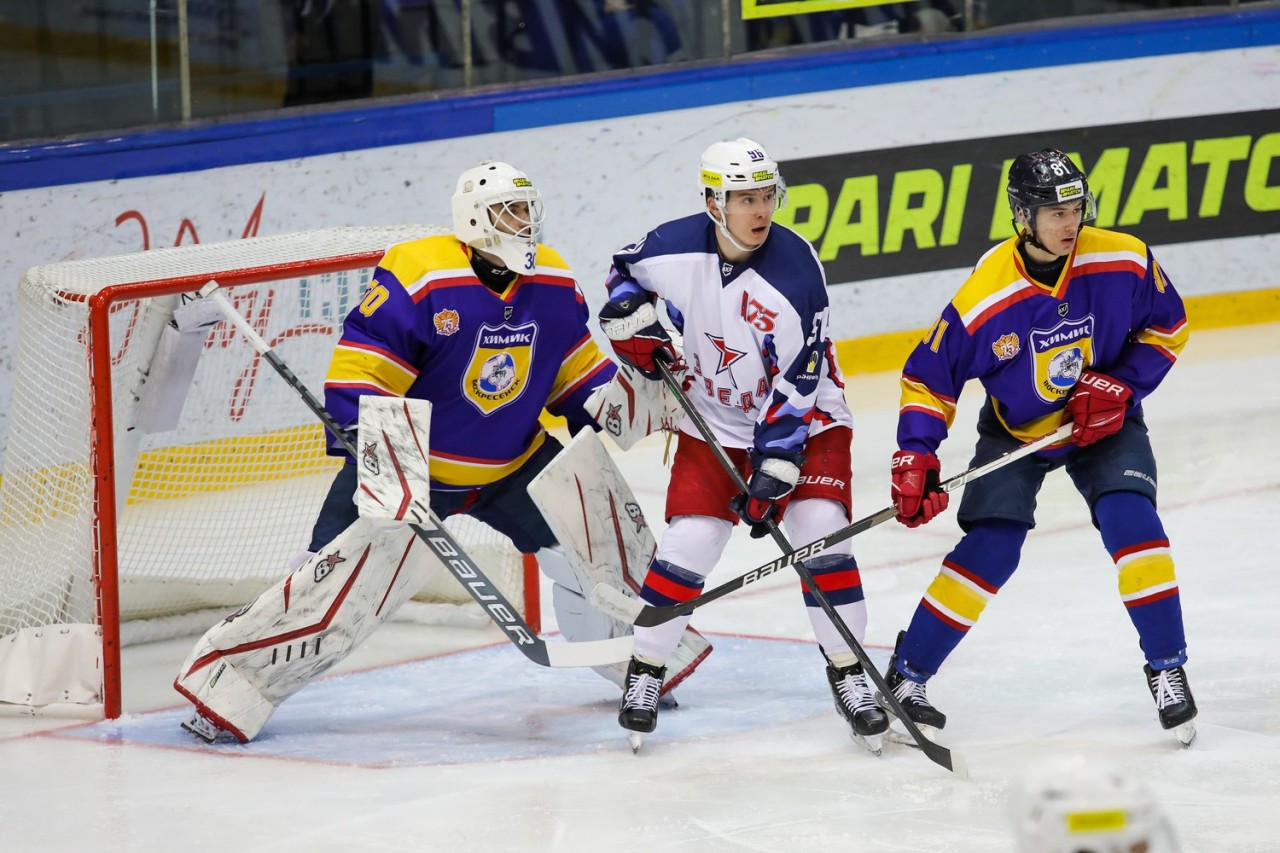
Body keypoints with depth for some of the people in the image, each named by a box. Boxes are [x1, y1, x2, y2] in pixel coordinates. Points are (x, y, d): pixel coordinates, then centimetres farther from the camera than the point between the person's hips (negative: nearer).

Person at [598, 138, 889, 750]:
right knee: (689, 540, -8)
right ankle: (645, 670, 10)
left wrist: (776, 468, -27)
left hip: (803, 418, -2)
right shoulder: (674, 248, -15)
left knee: (820, 531, -16)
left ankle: (848, 673, -2)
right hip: (714, 420, 2)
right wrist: (636, 323, -6)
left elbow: (796, 384, -23)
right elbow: (626, 271, 11)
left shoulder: (794, 270, -25)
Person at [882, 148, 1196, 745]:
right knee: (991, 548, -14)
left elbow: (1167, 328, -3)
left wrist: (1120, 385, -17)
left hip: (1102, 426, 2)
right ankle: (904, 677, -1)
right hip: (1015, 429, -1)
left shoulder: (1124, 261, -20)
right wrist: (914, 460, -24)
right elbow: (929, 378, -15)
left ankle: (1167, 669, -6)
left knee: (1131, 522, -20)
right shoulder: (984, 297, -26)